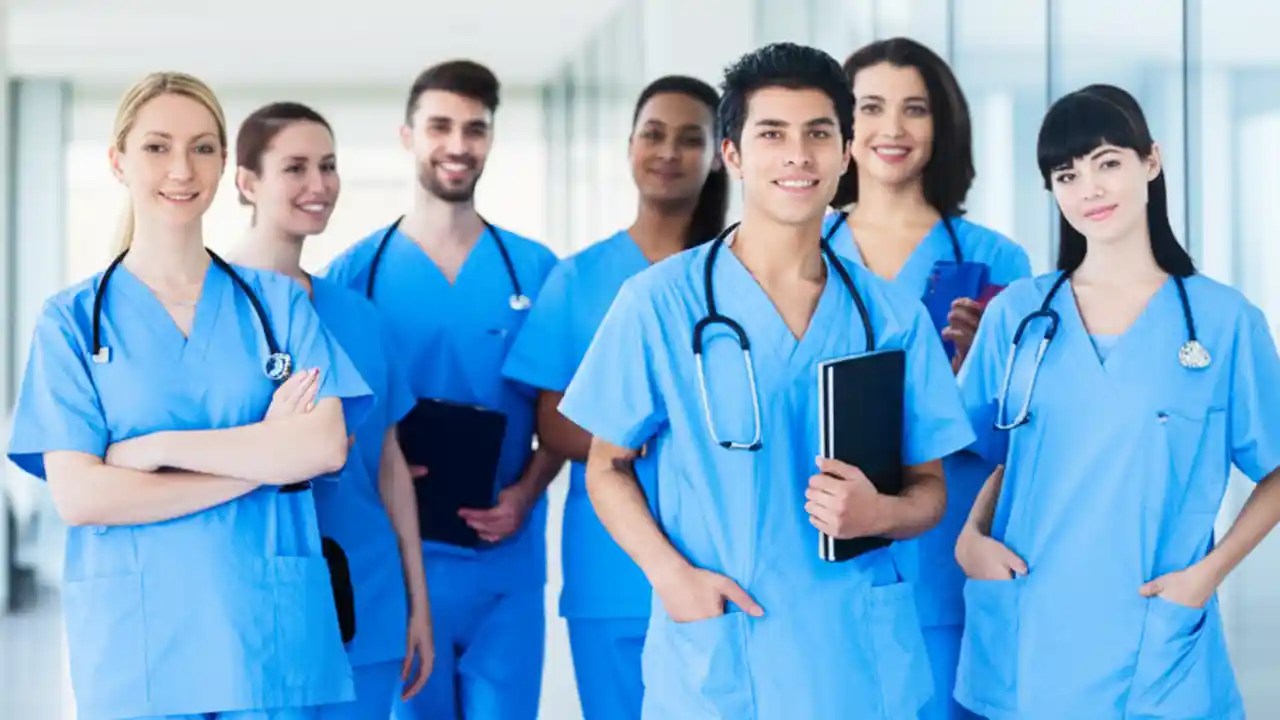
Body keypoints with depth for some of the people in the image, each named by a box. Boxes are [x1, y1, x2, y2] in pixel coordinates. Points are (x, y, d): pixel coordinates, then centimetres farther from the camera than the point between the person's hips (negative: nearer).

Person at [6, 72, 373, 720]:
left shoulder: (278, 303, 7)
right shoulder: (72, 320, 3)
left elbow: (327, 447, -6)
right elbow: (77, 495, -8)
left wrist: (156, 448, -11)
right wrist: (263, 455, -9)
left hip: (271, 629, 1)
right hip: (135, 639, -1)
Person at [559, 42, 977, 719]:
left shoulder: (894, 317, 5)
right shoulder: (658, 302, -2)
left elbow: (928, 489, 10)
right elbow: (607, 466, 4)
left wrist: (878, 512, -12)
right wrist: (670, 573, -12)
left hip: (859, 658, 2)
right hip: (711, 657, -2)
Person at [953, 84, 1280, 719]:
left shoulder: (1223, 320, -2)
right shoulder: (1017, 313, 4)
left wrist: (1211, 569, -8)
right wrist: (970, 537, -6)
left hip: (1156, 651, -2)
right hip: (1021, 643, 2)